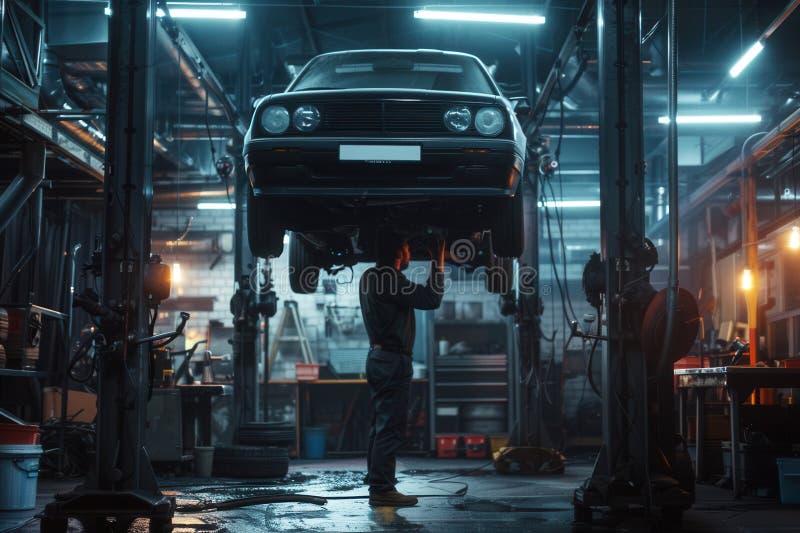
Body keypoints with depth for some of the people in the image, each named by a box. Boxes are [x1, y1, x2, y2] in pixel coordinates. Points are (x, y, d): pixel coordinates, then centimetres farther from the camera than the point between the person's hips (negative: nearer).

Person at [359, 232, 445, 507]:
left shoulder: (370, 276, 14)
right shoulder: (390, 280, -17)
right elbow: (431, 298, -21)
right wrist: (439, 265, -10)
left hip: (378, 357, 10)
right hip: (393, 360, -10)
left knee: (382, 426, 14)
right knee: (390, 429, -8)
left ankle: (377, 485, 18)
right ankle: (382, 489, -8)